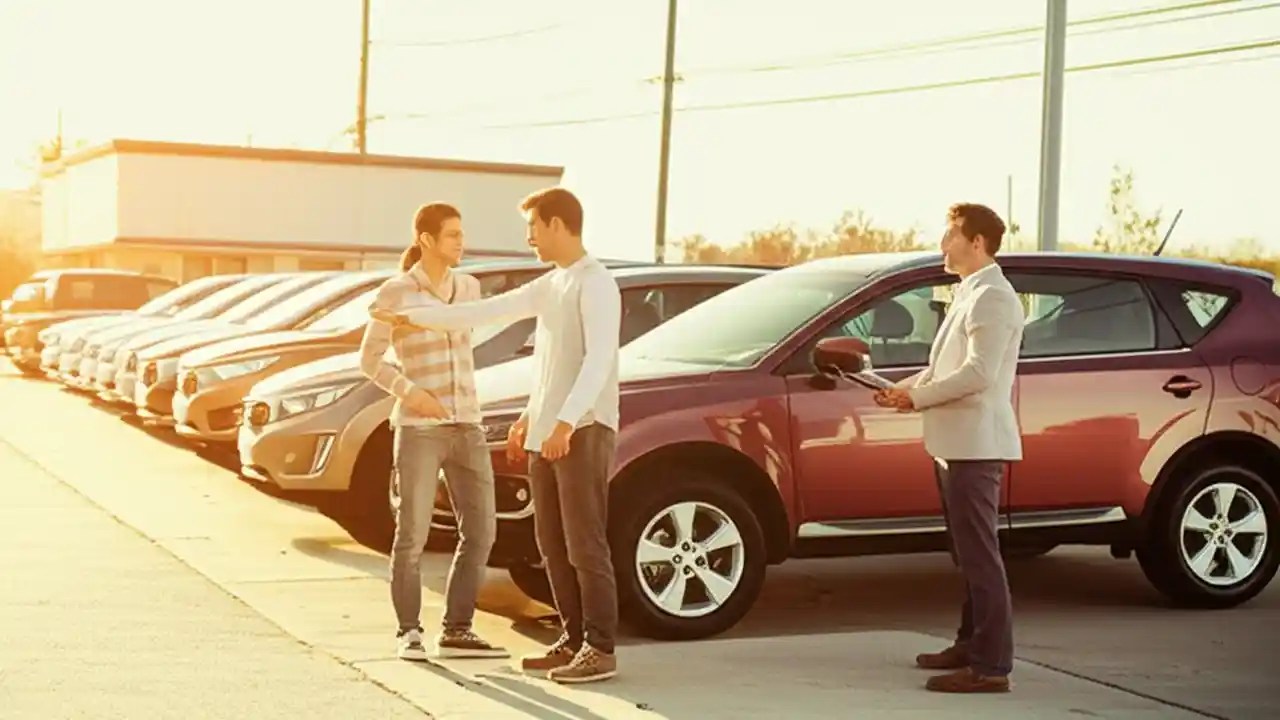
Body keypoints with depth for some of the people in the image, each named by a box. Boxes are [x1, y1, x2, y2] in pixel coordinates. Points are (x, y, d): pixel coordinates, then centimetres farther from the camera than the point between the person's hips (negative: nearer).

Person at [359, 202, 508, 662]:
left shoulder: (468, 287, 8)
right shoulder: (395, 292, -7)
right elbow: (369, 358, -3)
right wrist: (409, 391, -17)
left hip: (467, 427, 5)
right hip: (418, 430, -5)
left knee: (480, 530, 2)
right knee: (412, 535, -3)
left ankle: (456, 631, 12)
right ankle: (408, 632, 12)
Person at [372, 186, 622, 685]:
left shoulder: (595, 283, -10)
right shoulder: (550, 286, 18)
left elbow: (598, 359, -20)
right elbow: (486, 312, 23)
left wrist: (565, 421, -28)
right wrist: (411, 318, 24)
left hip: (583, 431, -9)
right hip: (546, 433, 9)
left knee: (585, 544, -9)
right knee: (553, 546, 9)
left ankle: (600, 649, -6)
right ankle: (574, 640, 15)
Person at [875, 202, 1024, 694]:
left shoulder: (992, 297, -13)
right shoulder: (967, 294, 20)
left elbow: (978, 372, -22)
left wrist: (919, 397, -15)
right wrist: (906, 388, 8)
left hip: (975, 445, -10)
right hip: (954, 444, 10)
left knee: (980, 557, -9)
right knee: (968, 555, 17)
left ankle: (990, 666, -8)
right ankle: (971, 644, 27)